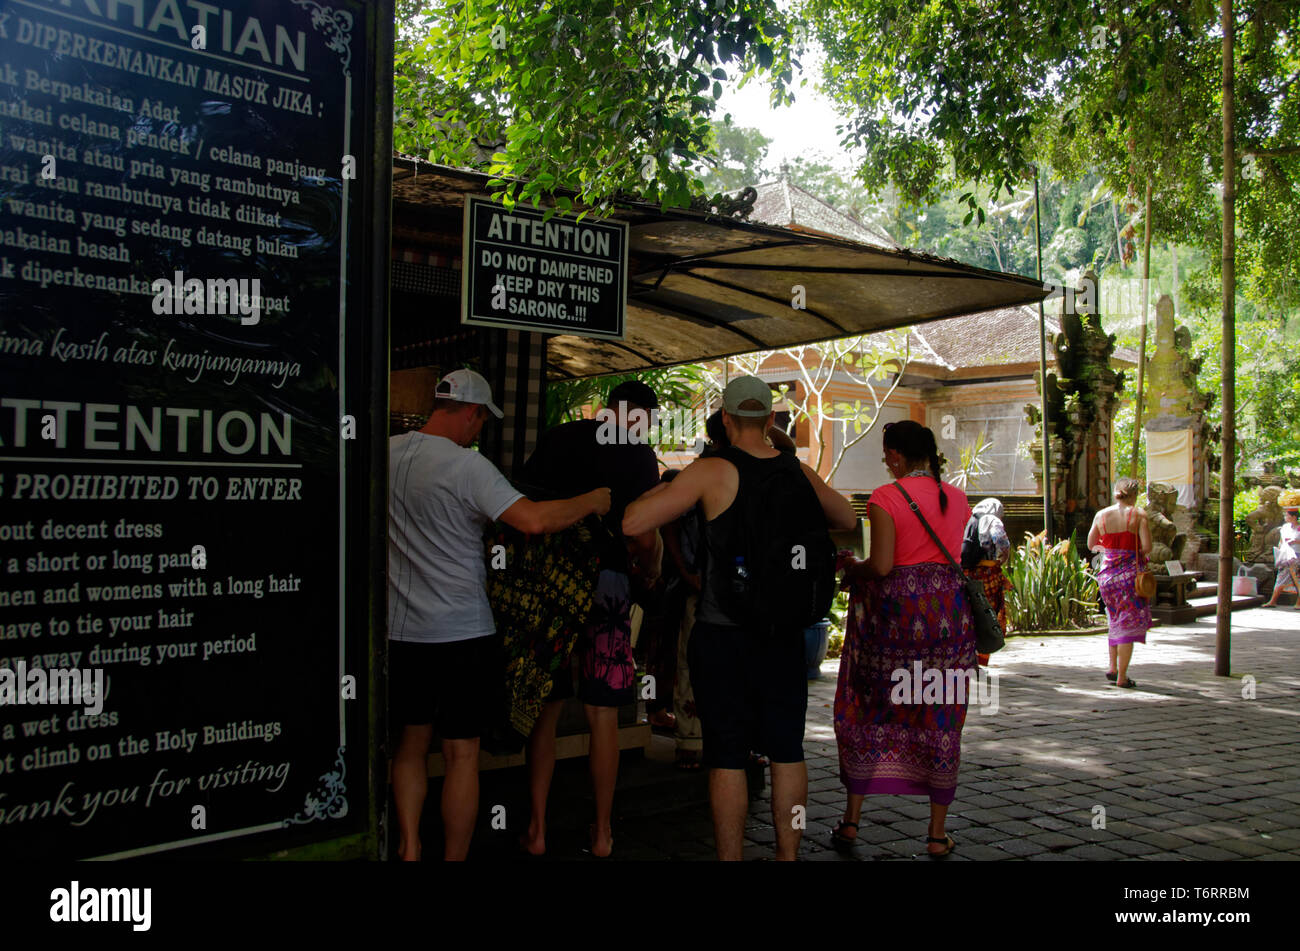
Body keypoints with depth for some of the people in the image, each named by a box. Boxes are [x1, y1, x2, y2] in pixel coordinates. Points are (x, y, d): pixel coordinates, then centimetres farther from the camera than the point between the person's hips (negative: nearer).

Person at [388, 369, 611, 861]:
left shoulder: (387, 452, 4)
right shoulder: (466, 465, -16)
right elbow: (533, 519, -26)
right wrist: (592, 501, -11)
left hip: (400, 631, 6)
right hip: (462, 634, -6)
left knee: (412, 741, 19)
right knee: (462, 753, 5)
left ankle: (409, 849, 23)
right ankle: (454, 857, 12)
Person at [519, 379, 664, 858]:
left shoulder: (554, 439, 6)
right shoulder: (637, 454, -5)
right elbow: (644, 536, -12)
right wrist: (650, 572, 8)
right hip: (605, 585, -3)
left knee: (544, 709, 11)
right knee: (602, 714, 7)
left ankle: (537, 830, 15)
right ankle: (602, 832, 18)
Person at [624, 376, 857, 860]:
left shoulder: (712, 471, -12)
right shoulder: (799, 472, 2)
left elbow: (632, 522, -14)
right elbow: (848, 520, 21)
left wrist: (662, 488, 4)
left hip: (723, 634, -4)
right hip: (784, 635, 4)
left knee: (727, 757, 3)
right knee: (787, 751, 14)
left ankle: (730, 857, 10)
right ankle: (787, 853, 23)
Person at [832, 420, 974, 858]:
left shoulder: (885, 497, -9)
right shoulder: (957, 497, 7)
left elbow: (881, 565, -15)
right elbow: (952, 556, 11)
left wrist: (851, 565, 4)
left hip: (894, 609, -4)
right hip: (949, 609, 4)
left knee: (869, 709, 10)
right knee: (939, 718, 8)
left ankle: (852, 821, 16)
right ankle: (937, 834, 13)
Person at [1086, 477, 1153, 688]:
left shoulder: (1101, 515, 4)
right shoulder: (1138, 515, -8)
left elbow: (1091, 545, 12)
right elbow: (1147, 547, -13)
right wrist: (1136, 552, 6)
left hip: (1107, 571, 4)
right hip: (1131, 572, -4)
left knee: (1116, 620, 22)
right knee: (1129, 623, 2)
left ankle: (1112, 667, 18)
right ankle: (1122, 676, 3)